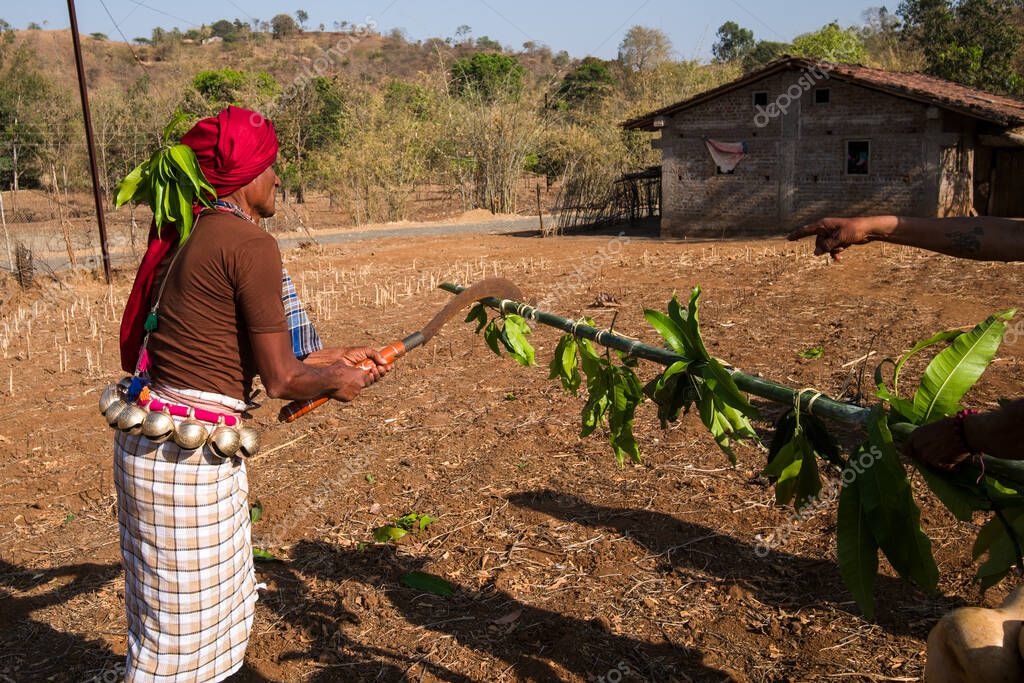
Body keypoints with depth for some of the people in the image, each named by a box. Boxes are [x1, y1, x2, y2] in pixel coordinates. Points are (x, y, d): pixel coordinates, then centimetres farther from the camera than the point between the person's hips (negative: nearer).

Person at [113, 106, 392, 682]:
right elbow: (281, 379, -15)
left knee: (223, 603, 25)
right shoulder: (250, 244, -16)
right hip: (189, 448, -9)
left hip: (151, 435, 9)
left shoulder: (192, 236, 12)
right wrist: (336, 381, 4)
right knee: (184, 624, 8)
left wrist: (336, 357, 21)